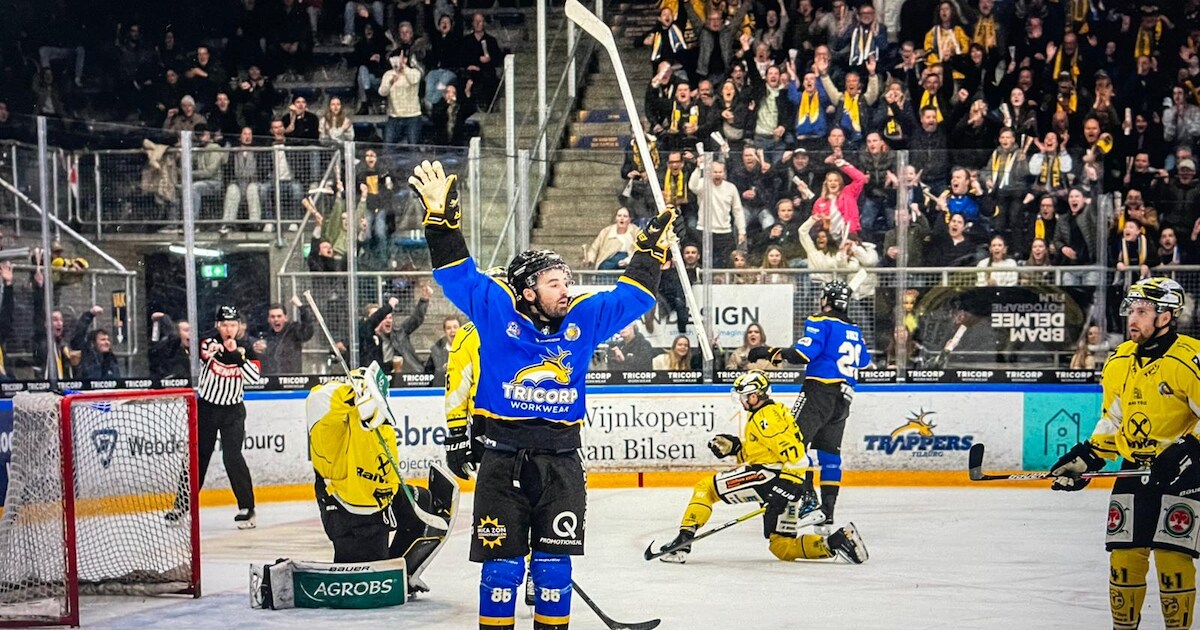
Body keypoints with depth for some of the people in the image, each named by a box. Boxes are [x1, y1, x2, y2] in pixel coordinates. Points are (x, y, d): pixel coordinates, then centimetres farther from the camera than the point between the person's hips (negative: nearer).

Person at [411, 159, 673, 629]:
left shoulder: (584, 319, 7)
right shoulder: (496, 312, -2)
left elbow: (631, 297, 17)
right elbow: (457, 274, -2)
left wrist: (652, 249, 17)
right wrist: (442, 216, -10)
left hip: (561, 461, 3)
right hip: (503, 461, -3)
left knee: (554, 562, 7)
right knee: (502, 562, 1)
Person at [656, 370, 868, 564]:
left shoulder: (766, 417, -8)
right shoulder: (776, 412, 25)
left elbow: (793, 453, -19)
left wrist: (804, 490, -25)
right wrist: (733, 447, 15)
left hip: (770, 476, -10)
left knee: (706, 488, -2)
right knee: (782, 548, 12)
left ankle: (682, 541, -11)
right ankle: (835, 542, -5)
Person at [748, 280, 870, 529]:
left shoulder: (821, 322, -5)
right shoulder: (855, 331, 19)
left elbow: (804, 353, -15)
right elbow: (863, 360, 28)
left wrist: (772, 353, -8)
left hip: (820, 390, -8)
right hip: (843, 398, 8)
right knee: (829, 451, 11)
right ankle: (827, 509, 8)